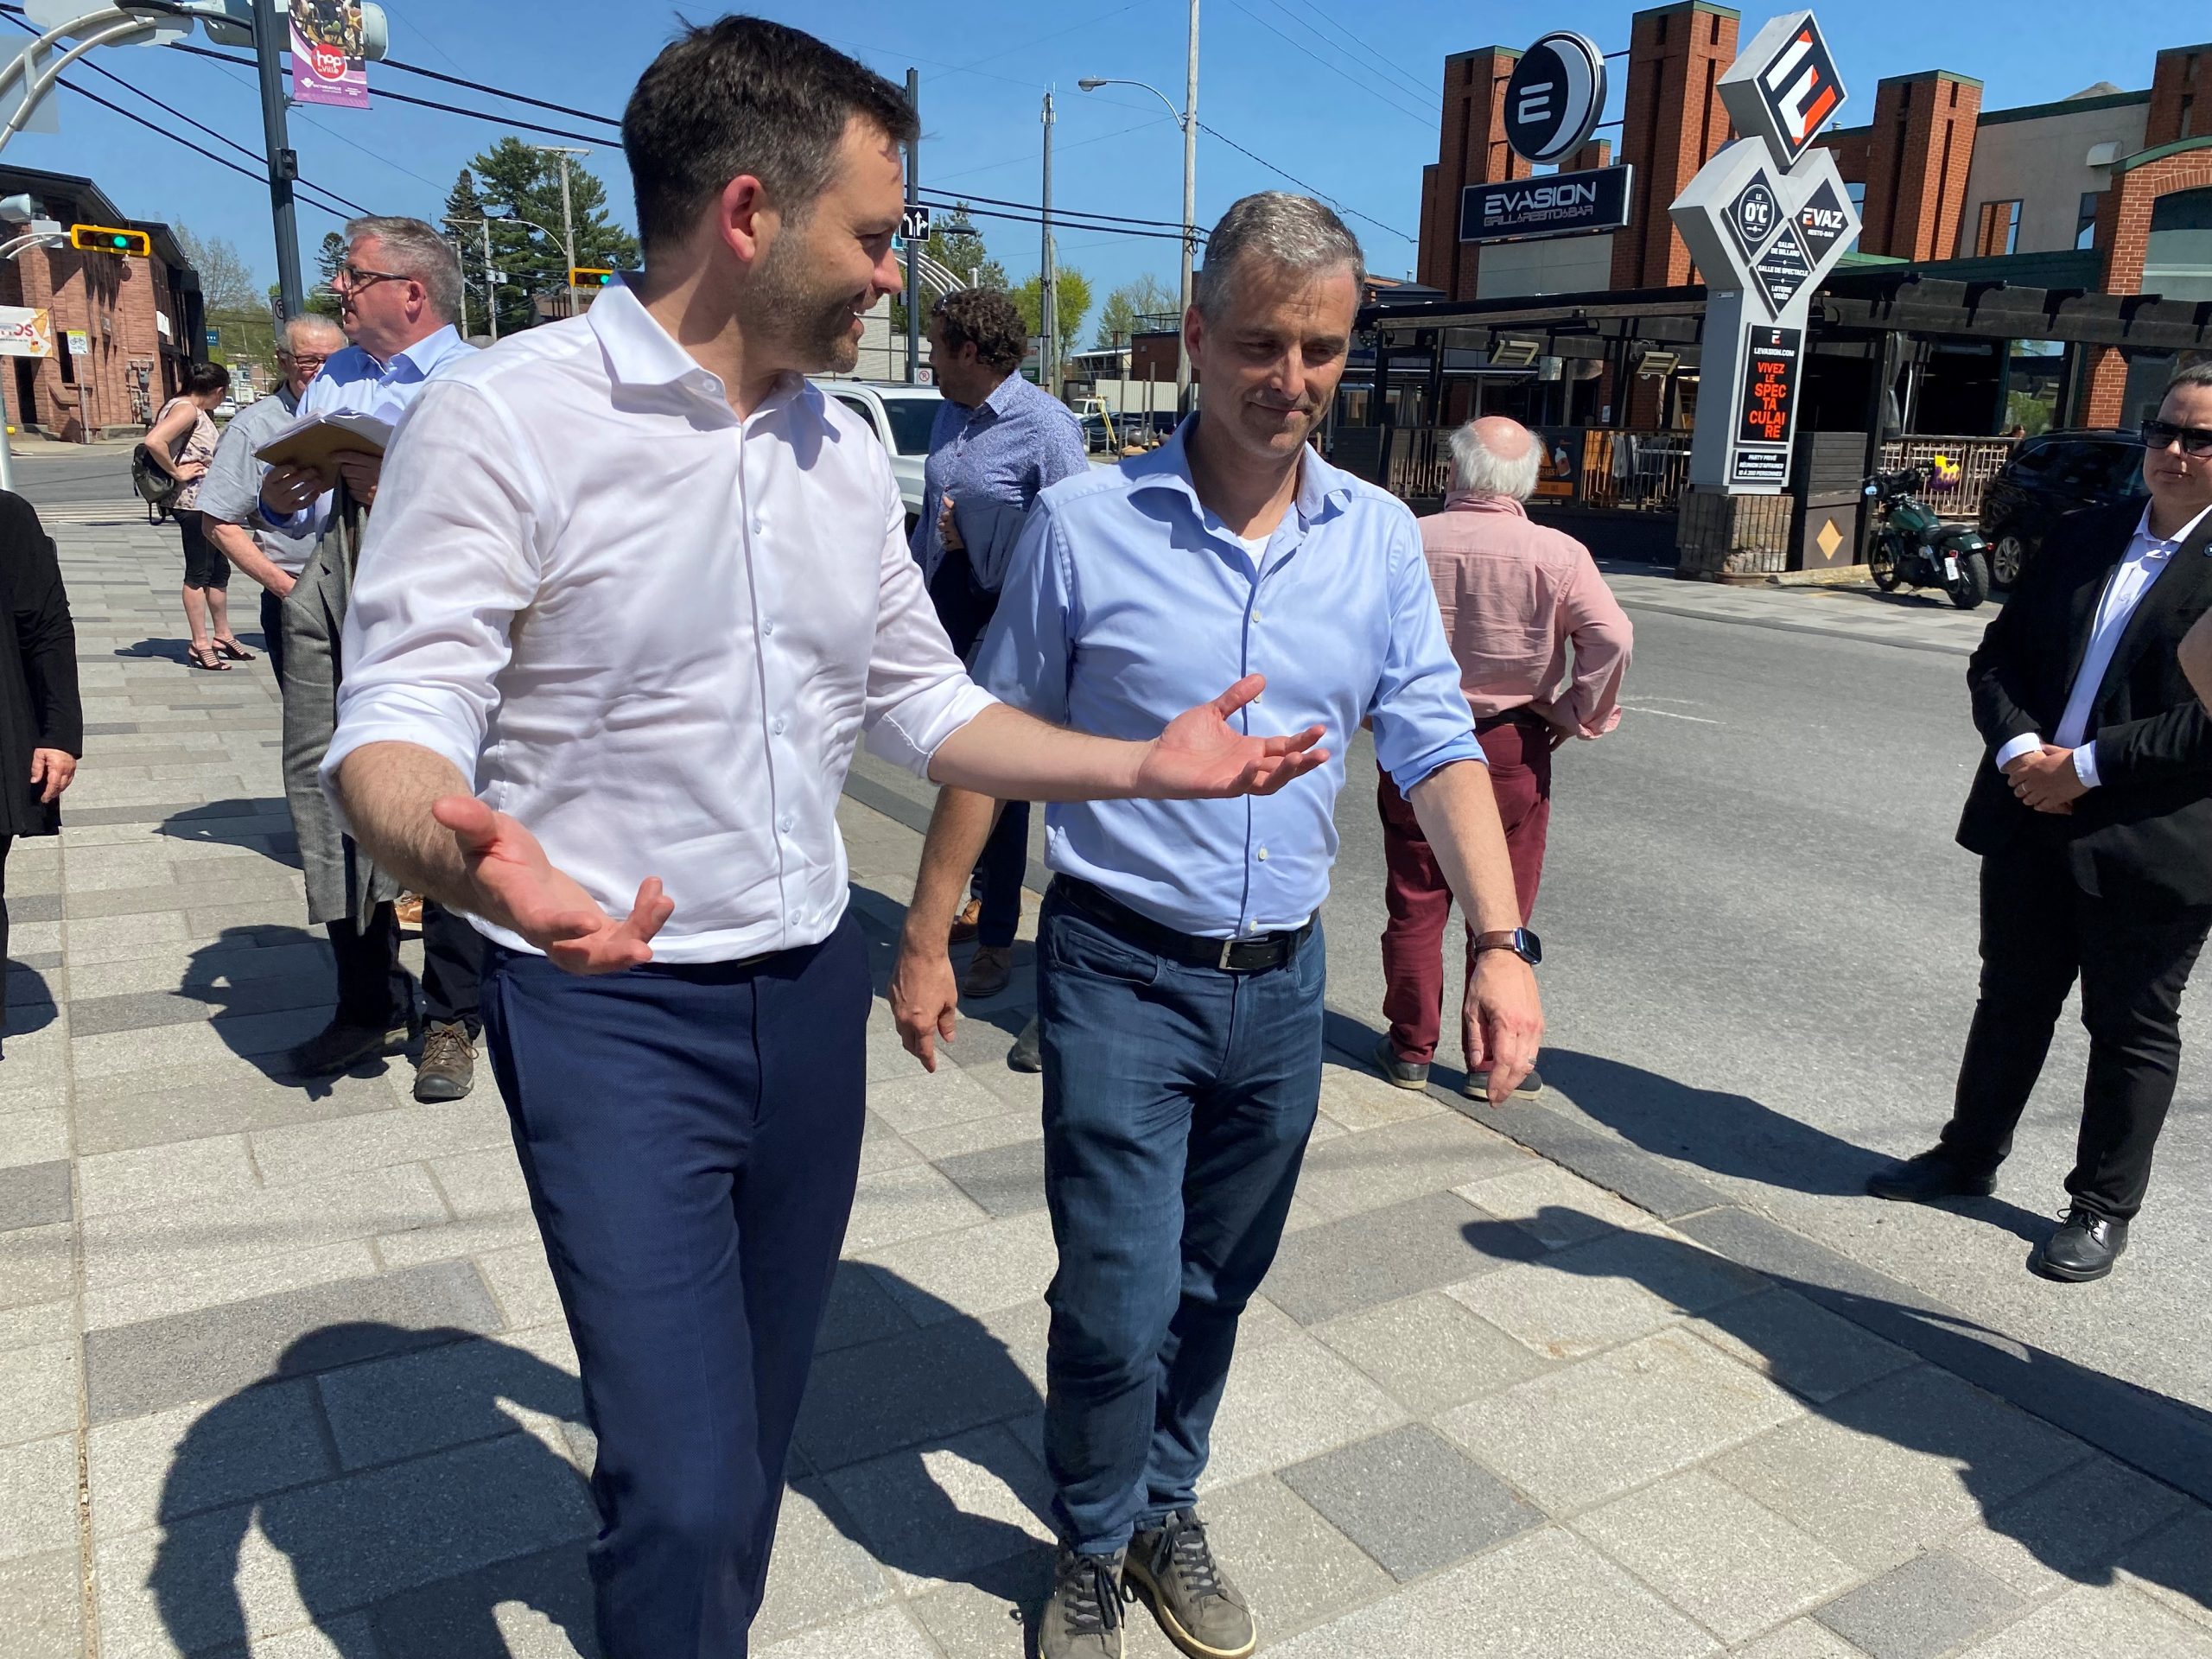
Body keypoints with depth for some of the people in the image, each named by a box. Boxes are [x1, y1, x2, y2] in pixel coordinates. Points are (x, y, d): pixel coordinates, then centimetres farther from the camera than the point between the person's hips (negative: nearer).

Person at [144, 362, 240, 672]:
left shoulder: (198, 412, 15)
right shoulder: (186, 409, -14)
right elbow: (154, 441, -29)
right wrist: (177, 472, -19)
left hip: (208, 503, 10)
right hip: (193, 502, -10)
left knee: (219, 571, 17)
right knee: (199, 573, -4)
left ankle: (223, 636, 27)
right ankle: (200, 645, 2)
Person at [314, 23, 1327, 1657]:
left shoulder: (847, 449, 7)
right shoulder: (504, 417, -13)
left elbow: (923, 702, 11)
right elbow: (396, 718, -18)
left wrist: (1141, 764, 1)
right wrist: (462, 849, -41)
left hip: (813, 991, 6)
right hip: (614, 1007, -6)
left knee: (758, 1410, 20)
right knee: (687, 1482, -7)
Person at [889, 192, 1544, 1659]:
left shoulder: (1382, 537, 1)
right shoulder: (1088, 522, -8)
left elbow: (1437, 746, 0)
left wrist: (1504, 941, -13)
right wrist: (926, 941, 0)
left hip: (1281, 984, 4)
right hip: (1122, 974, -3)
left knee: (1217, 1288, 18)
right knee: (1117, 1303, -1)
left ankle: (1166, 1511, 42)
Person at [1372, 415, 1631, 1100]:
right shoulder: (1557, 554, -10)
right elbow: (1613, 638, -17)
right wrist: (1580, 716, -4)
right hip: (1511, 748, -1)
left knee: (1415, 907, 12)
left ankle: (1410, 1049, 21)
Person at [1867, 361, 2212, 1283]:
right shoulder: (2082, 538, 9)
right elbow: (1997, 654, 9)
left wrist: (2086, 766, -18)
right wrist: (2018, 746, -8)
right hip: (2031, 821, 5)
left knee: (2131, 1027, 10)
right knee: (2011, 1000, 18)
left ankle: (2103, 1207, 25)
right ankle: (1970, 1155, 34)